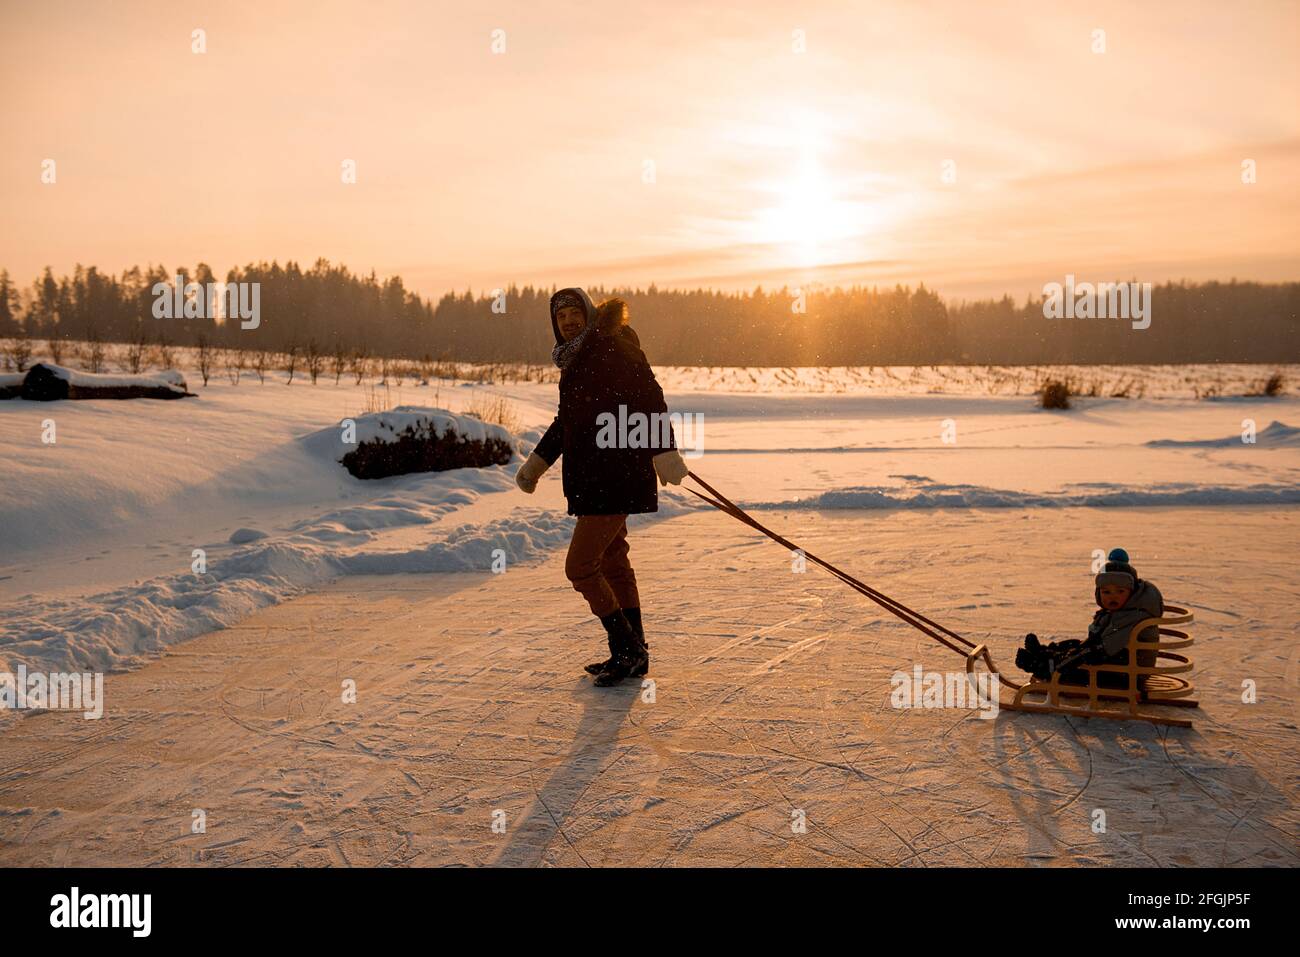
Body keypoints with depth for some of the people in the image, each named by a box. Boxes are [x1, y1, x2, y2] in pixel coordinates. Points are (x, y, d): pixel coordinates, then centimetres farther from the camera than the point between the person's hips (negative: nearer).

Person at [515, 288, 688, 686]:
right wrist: (537, 462, 22)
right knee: (613, 566, 15)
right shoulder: (575, 360, 16)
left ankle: (627, 649, 4)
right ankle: (634, 654, 26)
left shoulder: (613, 348, -11)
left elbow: (650, 399, -20)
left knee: (580, 566, -9)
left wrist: (664, 451, -31)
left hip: (616, 477, -10)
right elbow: (567, 420, 25)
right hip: (592, 478, 10)